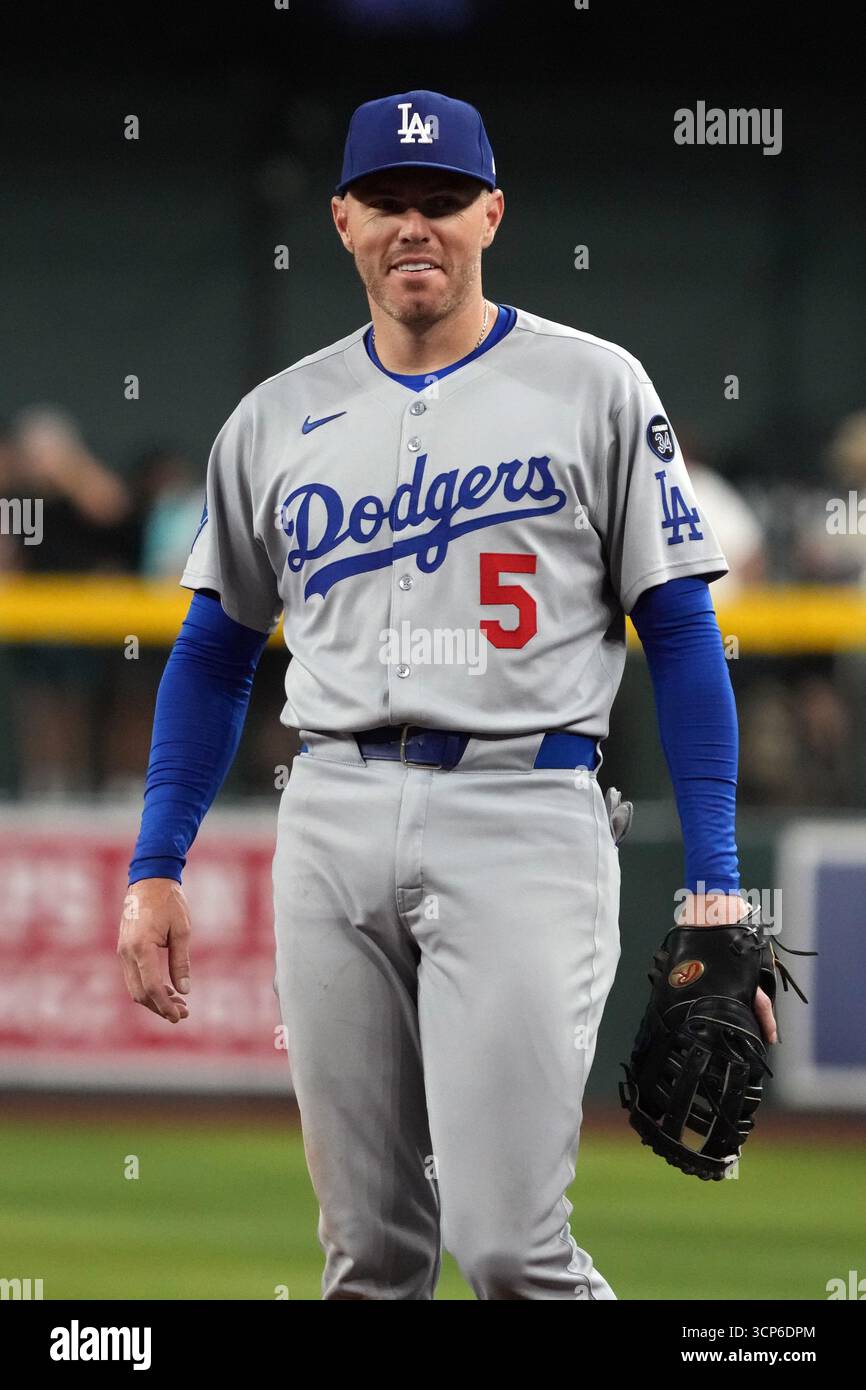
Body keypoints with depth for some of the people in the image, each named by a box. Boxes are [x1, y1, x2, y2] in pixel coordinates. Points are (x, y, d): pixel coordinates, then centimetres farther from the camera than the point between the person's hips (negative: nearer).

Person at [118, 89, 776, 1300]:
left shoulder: (592, 388, 4)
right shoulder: (279, 418, 14)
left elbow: (681, 633, 2)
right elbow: (216, 653, 21)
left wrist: (714, 886, -5)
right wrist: (155, 871, 13)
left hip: (523, 812, -4)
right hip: (333, 823, 4)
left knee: (510, 1244, -15)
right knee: (369, 1248, 4)